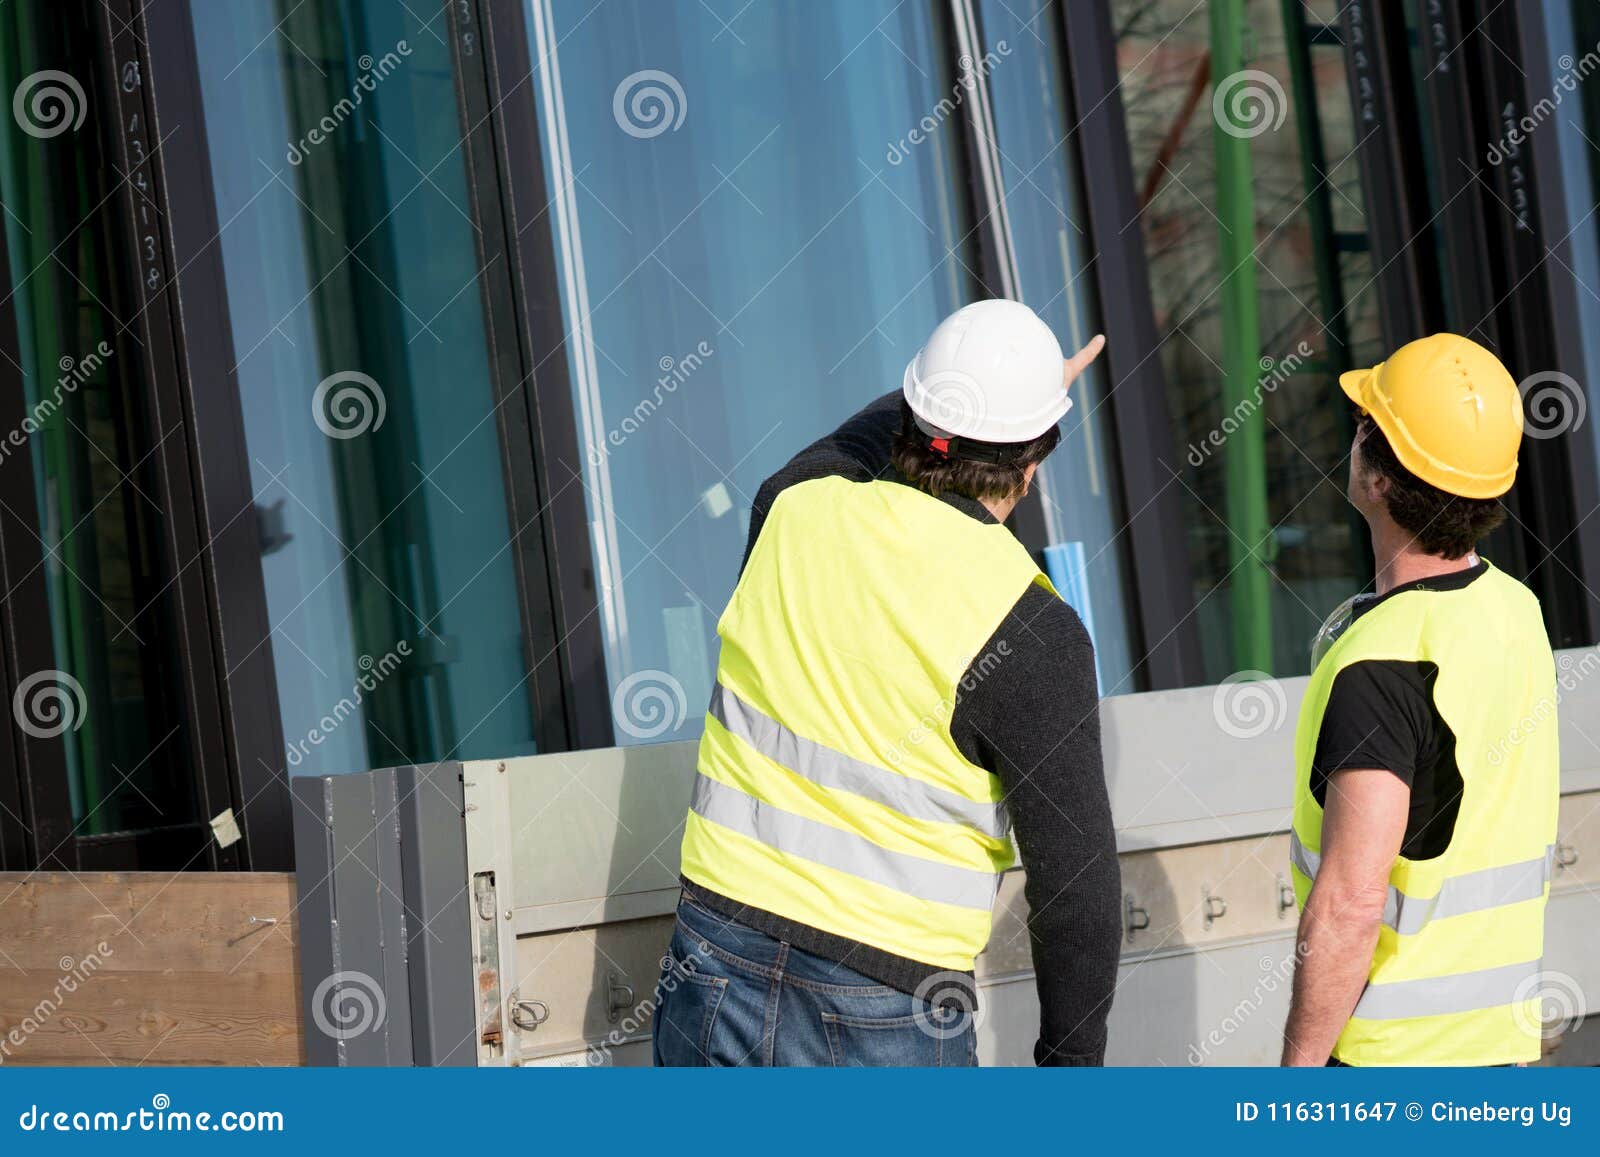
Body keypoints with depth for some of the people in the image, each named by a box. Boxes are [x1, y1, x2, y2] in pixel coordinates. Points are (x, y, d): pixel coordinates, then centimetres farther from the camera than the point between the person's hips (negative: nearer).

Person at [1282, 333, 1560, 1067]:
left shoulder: (1382, 666, -24)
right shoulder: (1517, 609, 3)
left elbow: (1349, 907, -25)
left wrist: (1295, 1080, -17)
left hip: (1391, 1055, -8)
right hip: (1501, 1036, 8)